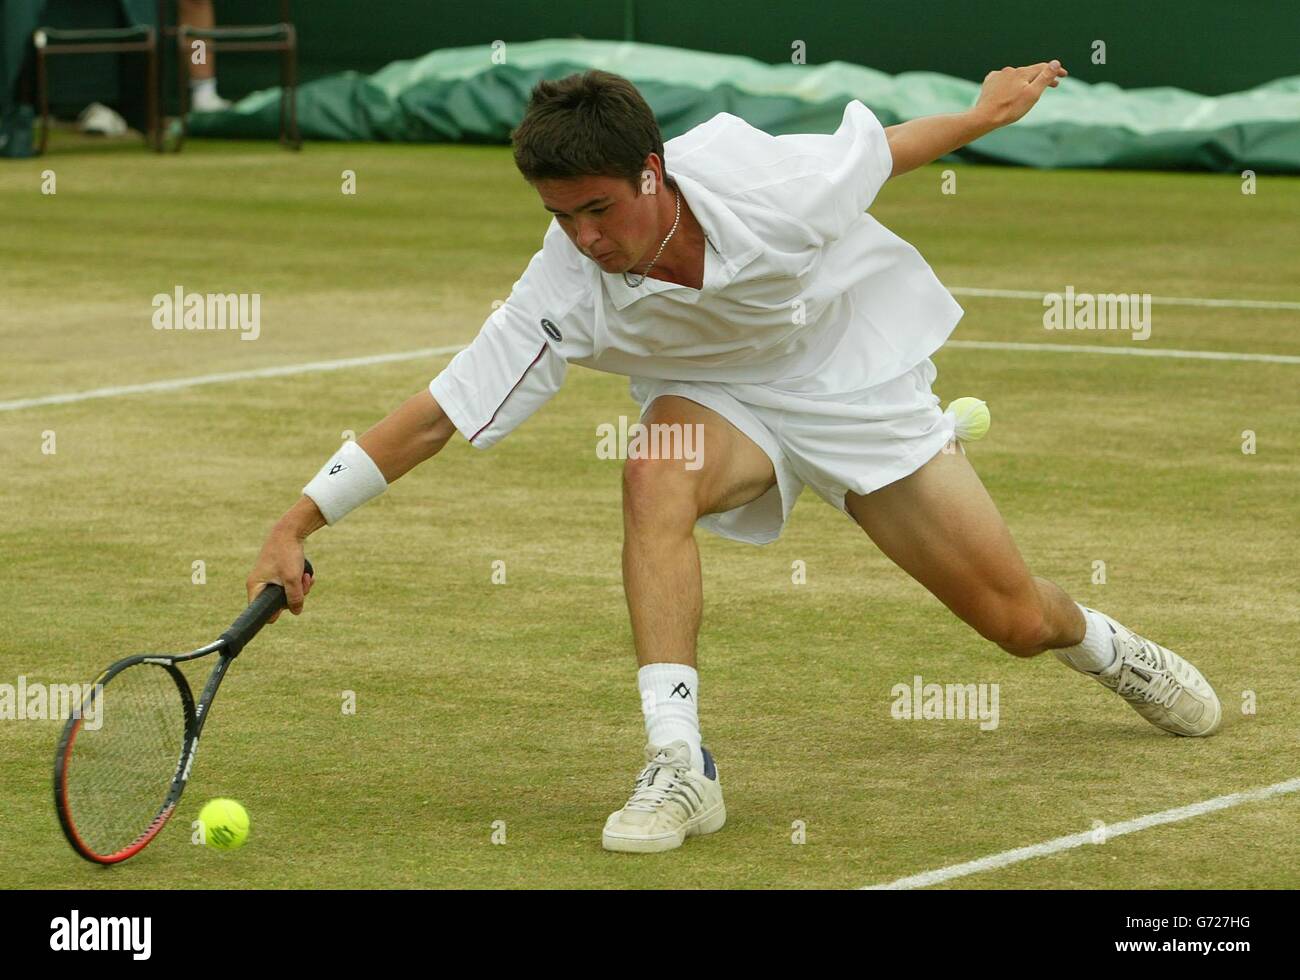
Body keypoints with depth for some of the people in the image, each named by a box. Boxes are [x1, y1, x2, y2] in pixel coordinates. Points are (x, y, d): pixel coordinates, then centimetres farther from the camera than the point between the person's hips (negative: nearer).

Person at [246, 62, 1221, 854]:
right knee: (655, 475, -37)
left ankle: (1100, 641, 42)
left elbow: (874, 145, -12)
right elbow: (440, 413, -28)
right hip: (719, 399, 0)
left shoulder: (773, 188, -33)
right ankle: (678, 765, -36)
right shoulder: (565, 293, -30)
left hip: (861, 379, 0)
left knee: (1019, 621, 3)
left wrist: (983, 112, 6)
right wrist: (298, 524, -33)